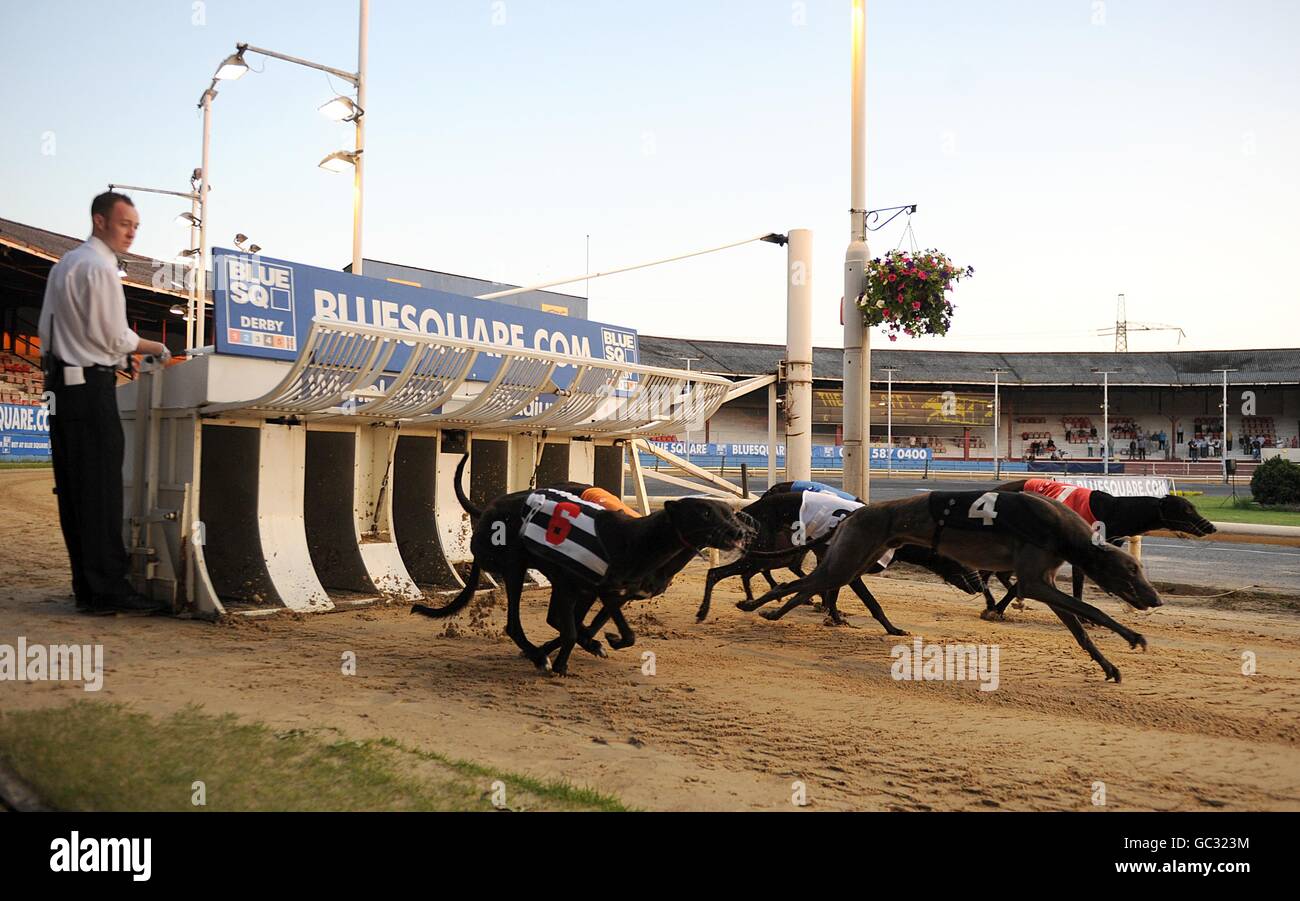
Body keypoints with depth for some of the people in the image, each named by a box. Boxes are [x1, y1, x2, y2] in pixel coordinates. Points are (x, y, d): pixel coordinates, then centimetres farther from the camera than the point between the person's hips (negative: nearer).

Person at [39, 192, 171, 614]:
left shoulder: (63, 264, 20)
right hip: (91, 385, -10)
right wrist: (157, 349, 1)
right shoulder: (99, 267, -12)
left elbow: (47, 328, 22)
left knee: (72, 487, 9)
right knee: (102, 487, -8)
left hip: (61, 383, 10)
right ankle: (106, 589, -6)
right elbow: (115, 338, -14)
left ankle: (86, 585, 14)